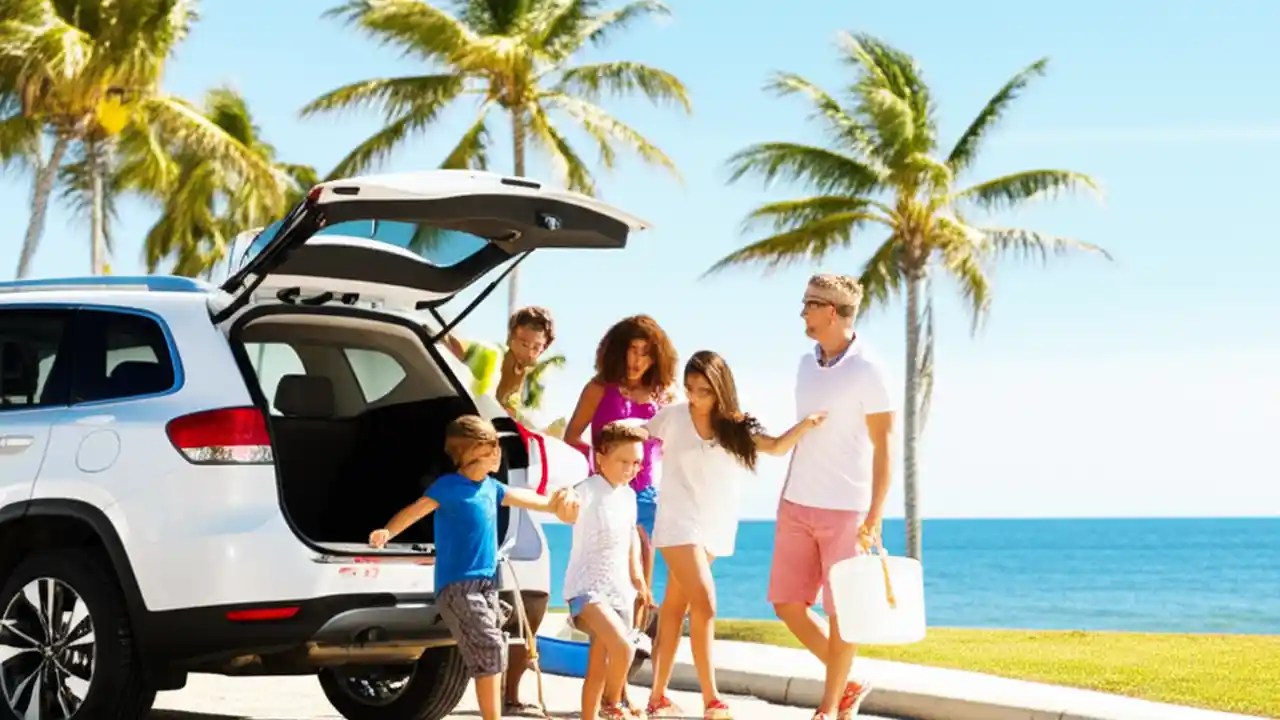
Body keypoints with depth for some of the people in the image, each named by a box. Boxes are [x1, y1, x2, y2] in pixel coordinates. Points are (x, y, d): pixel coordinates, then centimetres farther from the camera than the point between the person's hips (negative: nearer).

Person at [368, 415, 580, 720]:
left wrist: (552, 505, 33)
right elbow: (416, 510, -24)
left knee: (493, 654, 9)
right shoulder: (449, 486, -13)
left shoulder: (490, 487, 10)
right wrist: (387, 532, -39)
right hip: (458, 586, -8)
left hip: (486, 584, 8)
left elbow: (519, 496, 27)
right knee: (488, 651, -16)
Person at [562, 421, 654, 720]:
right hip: (587, 588, -8)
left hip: (619, 590, 8)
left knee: (598, 669, 12)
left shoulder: (628, 495, 9)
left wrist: (636, 572, 21)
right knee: (623, 647, -26)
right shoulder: (589, 490, -15)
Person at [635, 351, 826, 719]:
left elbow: (777, 447, -7)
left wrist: (806, 425, -22)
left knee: (675, 607, 11)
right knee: (705, 605, -16)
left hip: (713, 527, 4)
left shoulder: (735, 427, 2)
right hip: (678, 523, -4)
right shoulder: (673, 416, -6)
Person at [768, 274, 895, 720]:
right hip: (797, 507, 7)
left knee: (840, 611, 1)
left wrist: (875, 517, -15)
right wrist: (785, 493, 16)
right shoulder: (806, 365, 9)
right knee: (787, 603, 6)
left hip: (844, 510, -7)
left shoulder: (866, 372, -11)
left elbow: (883, 449, -11)